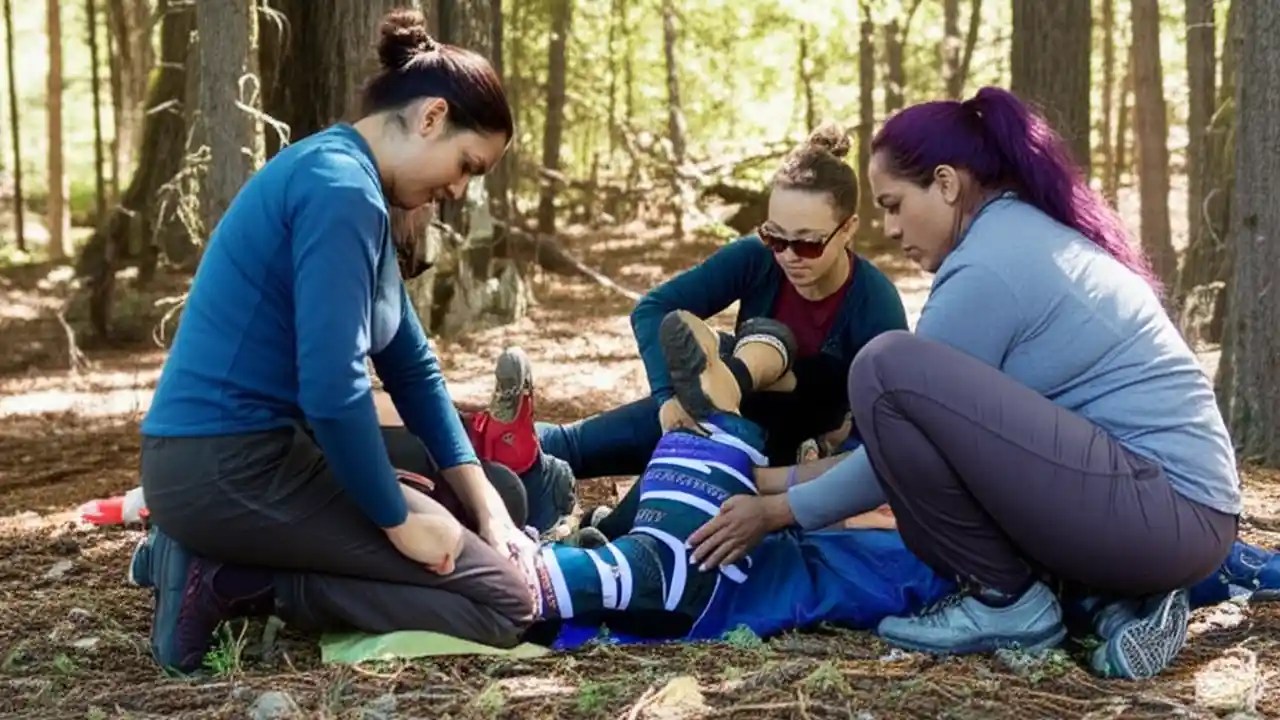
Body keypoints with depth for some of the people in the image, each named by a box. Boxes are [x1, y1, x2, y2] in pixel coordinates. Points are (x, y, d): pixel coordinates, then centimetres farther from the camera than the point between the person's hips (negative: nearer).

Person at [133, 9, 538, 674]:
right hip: (226, 467, -10)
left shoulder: (350, 183, 15)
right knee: (500, 600, -9)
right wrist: (398, 519, -12)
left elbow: (408, 363, 17)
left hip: (247, 451, 10)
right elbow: (331, 387, -24)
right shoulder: (341, 187, -17)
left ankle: (217, 551, 11)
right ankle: (228, 581, -9)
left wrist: (481, 497, 10)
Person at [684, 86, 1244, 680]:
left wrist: (778, 512, 6)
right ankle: (1119, 594, 9)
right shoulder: (1033, 235, 19)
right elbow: (949, 417, 26)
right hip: (1179, 518, 10)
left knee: (888, 368, -17)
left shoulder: (989, 265, -11)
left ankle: (1004, 599, -4)